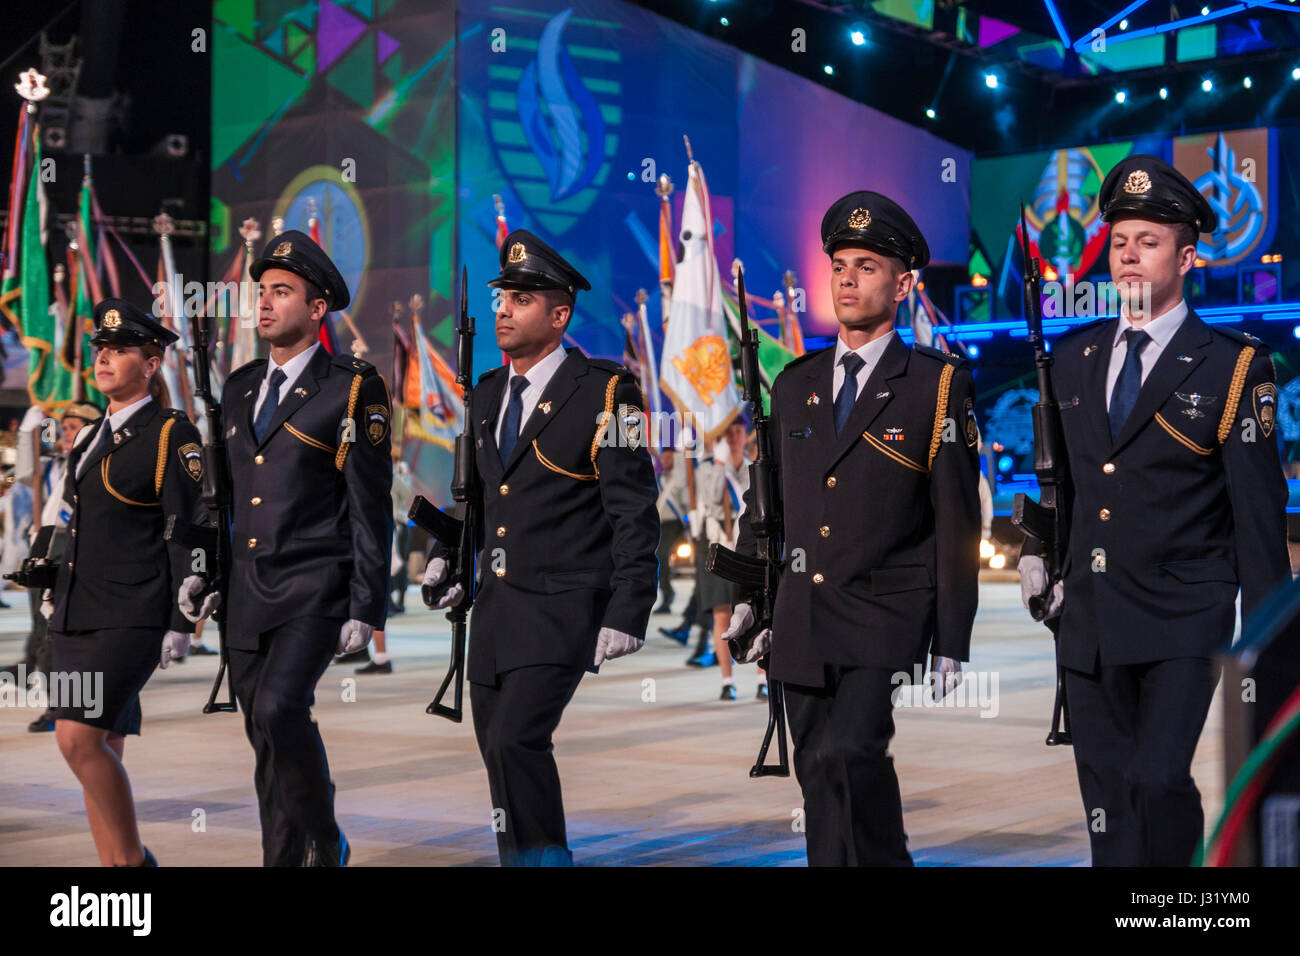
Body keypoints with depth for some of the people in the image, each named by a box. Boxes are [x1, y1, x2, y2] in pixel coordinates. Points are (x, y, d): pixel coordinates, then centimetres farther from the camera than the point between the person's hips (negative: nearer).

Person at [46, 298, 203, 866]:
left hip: (133, 616, -8)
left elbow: (189, 531, -10)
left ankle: (134, 859, -4)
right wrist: (58, 603, 19)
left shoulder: (173, 435, -6)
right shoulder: (95, 437, 17)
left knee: (79, 738, -18)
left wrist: (181, 623, -15)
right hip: (76, 616, 8)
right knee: (99, 748, 7)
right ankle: (116, 865, 13)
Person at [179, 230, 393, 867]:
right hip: (246, 596, 6)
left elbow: (371, 508, -7)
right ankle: (283, 859, 20)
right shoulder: (240, 386, 14)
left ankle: (325, 845, -5)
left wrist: (367, 607, -11)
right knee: (270, 745, 9)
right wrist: (204, 571, 10)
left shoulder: (352, 390, -4)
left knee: (279, 706, -24)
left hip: (316, 589, -6)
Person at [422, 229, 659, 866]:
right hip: (494, 611, 7)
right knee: (502, 759, 11)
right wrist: (447, 554, 8)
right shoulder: (487, 395, 12)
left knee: (515, 739, -20)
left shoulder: (603, 394, -8)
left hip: (563, 611, -7)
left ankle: (544, 855, -5)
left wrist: (627, 614, -15)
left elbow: (634, 513, -10)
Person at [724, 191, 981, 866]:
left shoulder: (938, 386, -1)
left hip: (887, 623, -5)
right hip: (800, 627, 5)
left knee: (847, 756, -24)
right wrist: (749, 597, 11)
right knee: (820, 785, 9)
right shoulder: (795, 385, 12)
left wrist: (951, 644, -6)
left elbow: (957, 525, -3)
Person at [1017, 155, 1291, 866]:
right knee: (1107, 803, 8)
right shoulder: (1073, 358, 10)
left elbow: (1259, 513, -5)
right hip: (1090, 618, 5)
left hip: (1185, 621, -5)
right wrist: (1039, 549, 8)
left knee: (1158, 779, -19)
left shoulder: (1232, 368, -5)